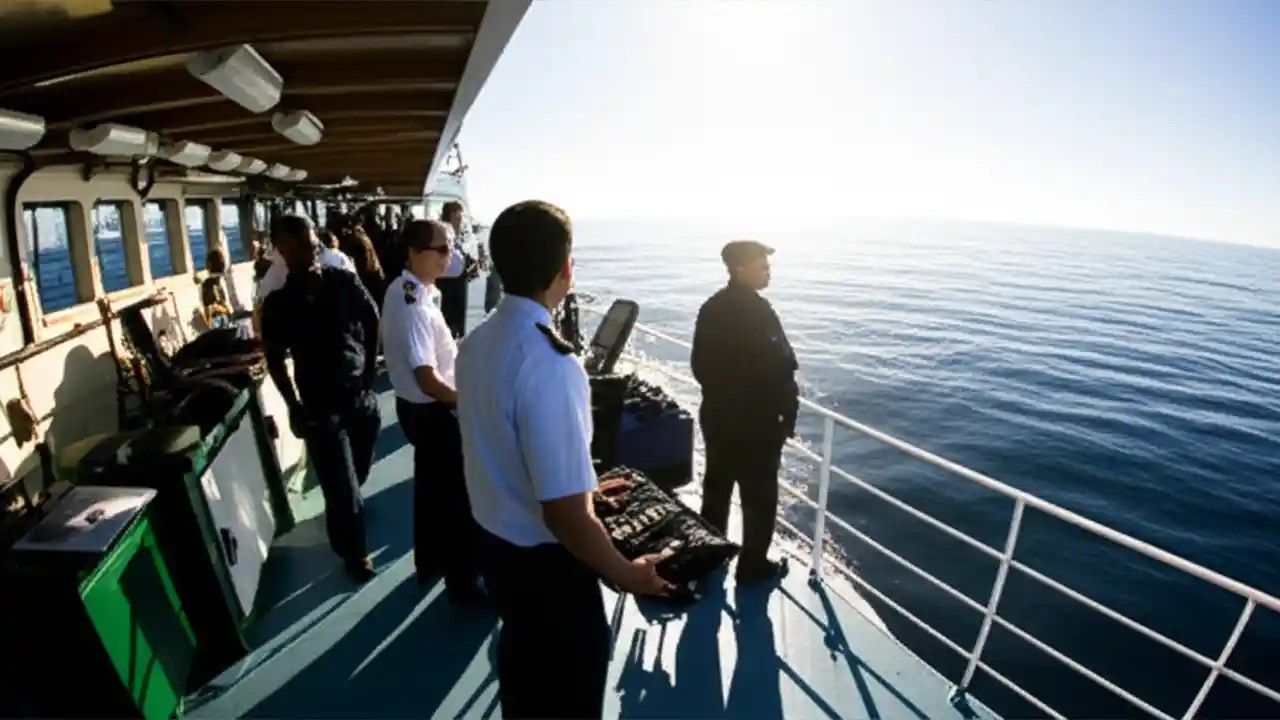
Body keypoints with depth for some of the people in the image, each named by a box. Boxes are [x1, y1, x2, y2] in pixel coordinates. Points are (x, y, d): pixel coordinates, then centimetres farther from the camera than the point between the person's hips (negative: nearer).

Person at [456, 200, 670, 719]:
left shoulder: (477, 342, -4)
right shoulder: (549, 363, -31)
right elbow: (566, 516, -30)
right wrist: (627, 574, -12)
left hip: (496, 544, 8)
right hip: (545, 563, -7)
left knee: (522, 670, 32)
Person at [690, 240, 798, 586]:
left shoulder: (711, 307, 4)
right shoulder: (758, 310, -19)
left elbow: (700, 365, 9)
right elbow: (781, 368, -19)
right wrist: (788, 413, -8)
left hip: (716, 414, 8)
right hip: (755, 421, -7)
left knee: (717, 488, 20)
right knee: (759, 496, 10)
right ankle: (753, 566, 23)